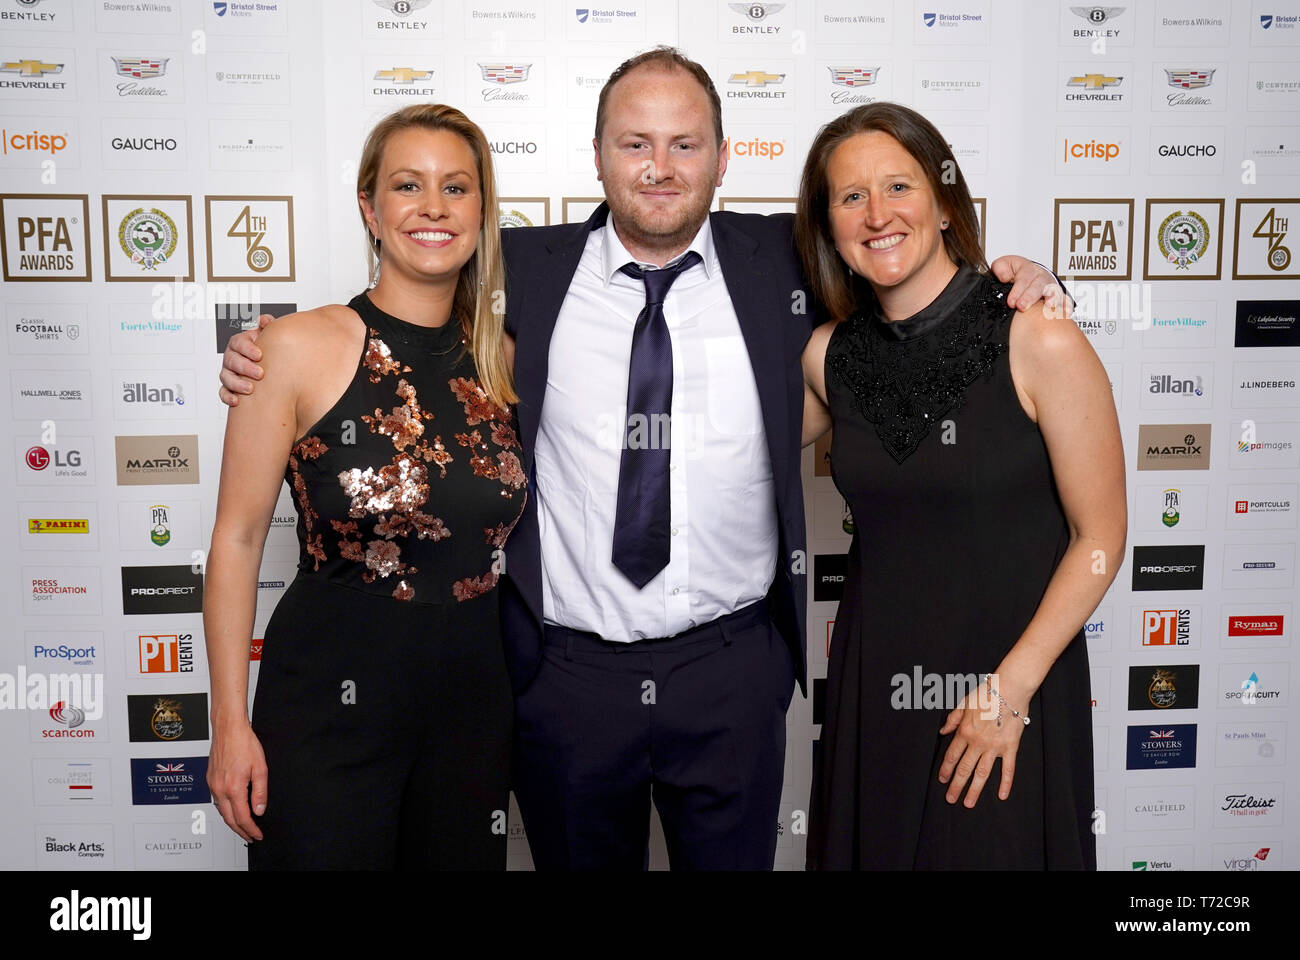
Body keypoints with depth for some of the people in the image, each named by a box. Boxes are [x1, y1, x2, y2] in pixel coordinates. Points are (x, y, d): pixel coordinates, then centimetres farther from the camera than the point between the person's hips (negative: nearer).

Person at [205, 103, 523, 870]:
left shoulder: (502, 359, 3)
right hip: (331, 700, -4)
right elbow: (238, 539, -8)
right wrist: (231, 723, -8)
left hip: (475, 699, 5)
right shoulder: (301, 348, -10)